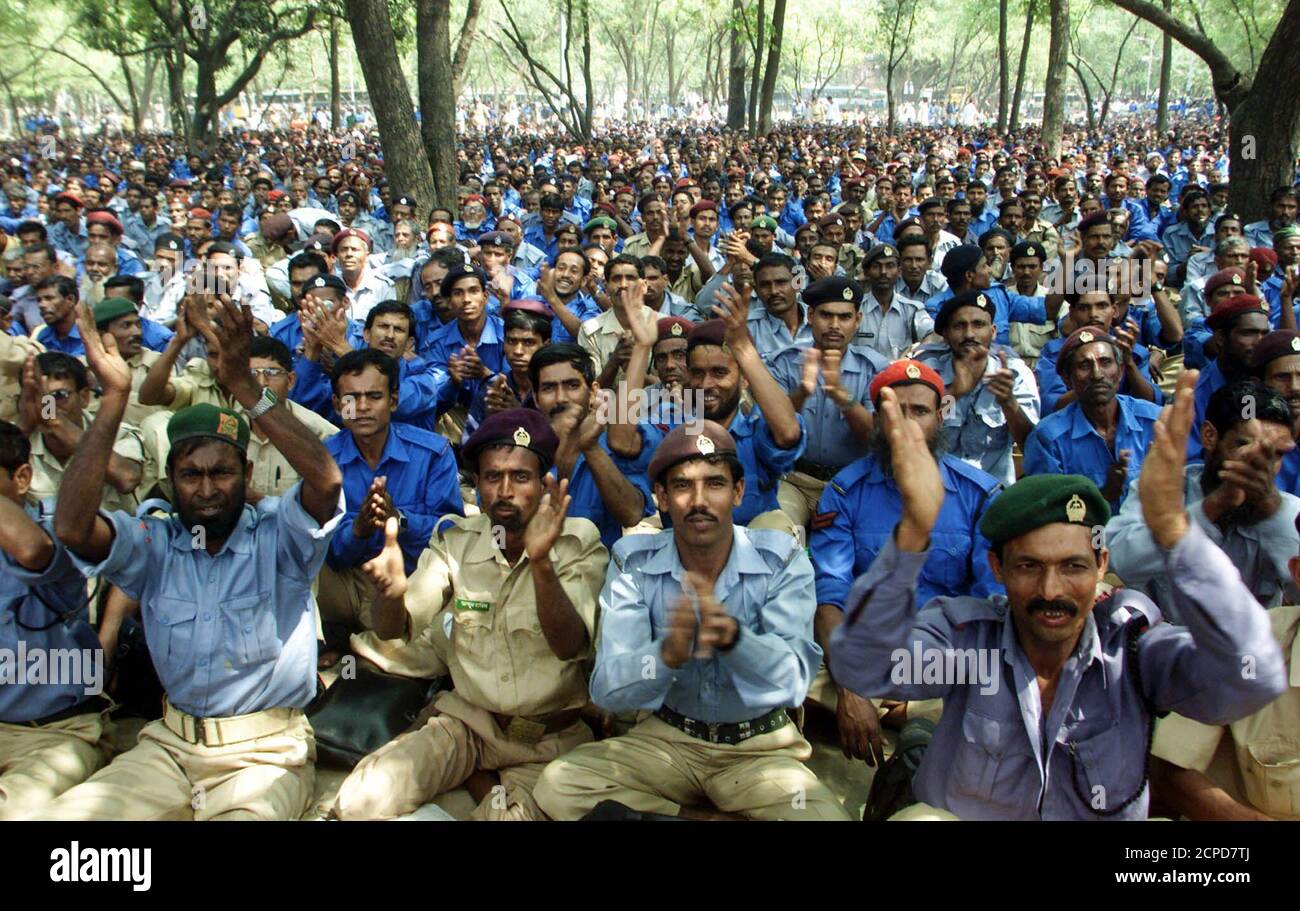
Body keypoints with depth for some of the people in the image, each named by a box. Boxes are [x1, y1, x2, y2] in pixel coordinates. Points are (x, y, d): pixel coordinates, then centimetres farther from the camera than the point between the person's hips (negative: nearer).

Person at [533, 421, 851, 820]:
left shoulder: (782, 559, -12)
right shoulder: (633, 562, -9)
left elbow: (793, 682, -23)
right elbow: (607, 689, -18)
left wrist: (733, 635, -44)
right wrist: (668, 654, -40)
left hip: (761, 746, -2)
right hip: (667, 738, 2)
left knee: (822, 813, -30)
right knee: (556, 786, -20)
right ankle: (720, 813, -6)